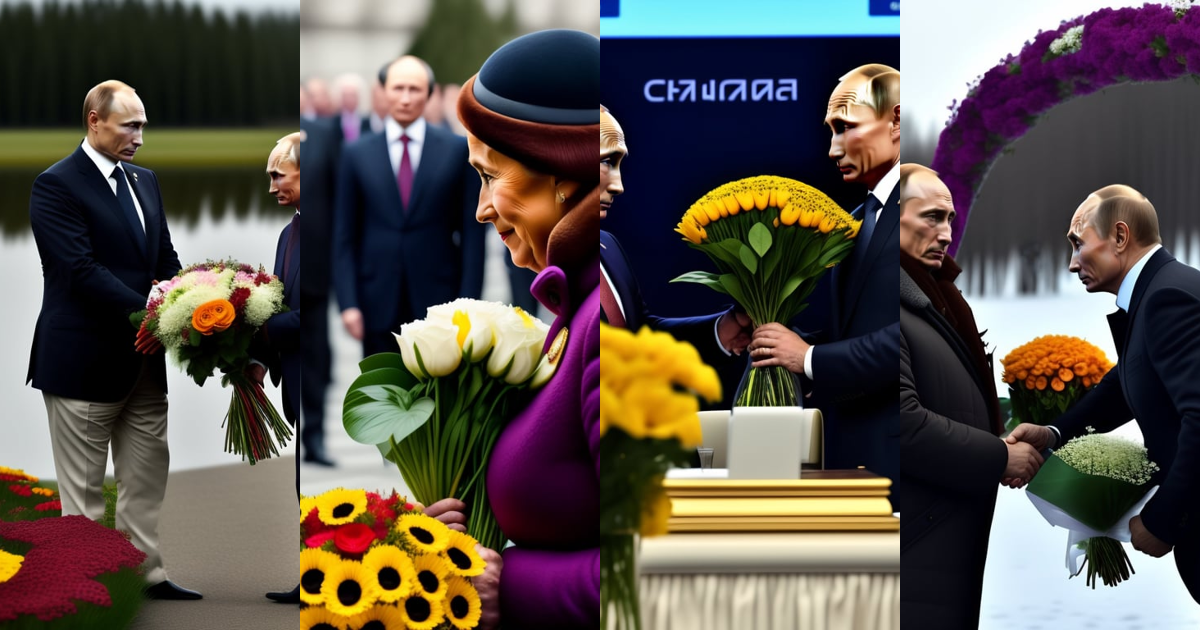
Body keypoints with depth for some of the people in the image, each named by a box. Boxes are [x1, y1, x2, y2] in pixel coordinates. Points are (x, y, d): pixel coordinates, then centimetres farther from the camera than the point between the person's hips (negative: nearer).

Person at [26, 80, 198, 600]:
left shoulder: (144, 180, 13)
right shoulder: (57, 185, -12)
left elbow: (165, 258, 14)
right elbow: (81, 270, -20)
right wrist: (150, 313, -25)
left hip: (143, 361, 8)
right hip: (85, 358, -7)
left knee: (147, 478, 12)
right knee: (83, 489, 3)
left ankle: (148, 573, 20)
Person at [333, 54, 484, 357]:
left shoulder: (458, 150, 3)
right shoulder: (356, 155, 6)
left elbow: (472, 232, 2)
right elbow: (345, 238, 5)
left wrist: (468, 301, -5)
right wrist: (348, 303, -4)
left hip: (438, 302, -1)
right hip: (379, 306, 1)